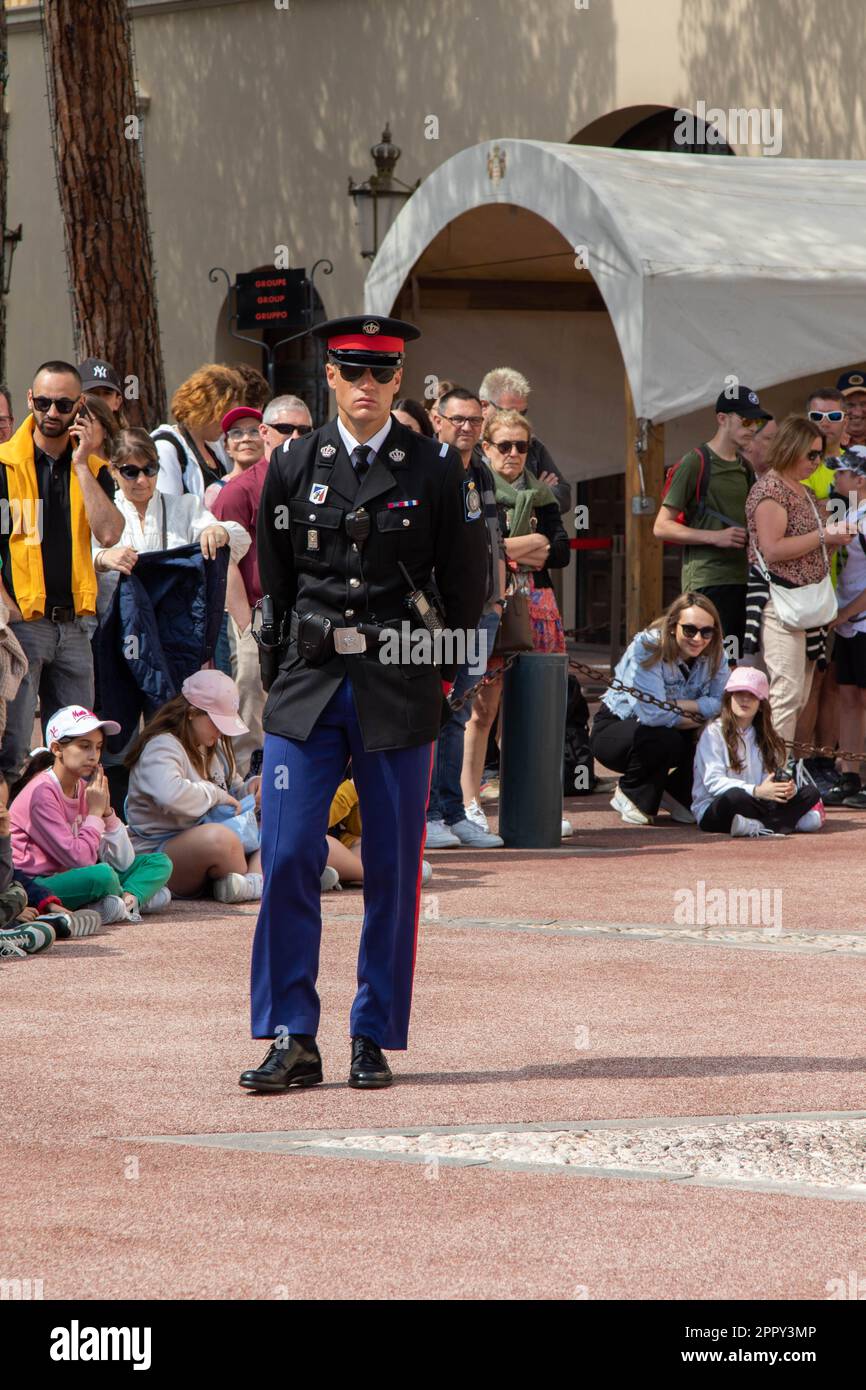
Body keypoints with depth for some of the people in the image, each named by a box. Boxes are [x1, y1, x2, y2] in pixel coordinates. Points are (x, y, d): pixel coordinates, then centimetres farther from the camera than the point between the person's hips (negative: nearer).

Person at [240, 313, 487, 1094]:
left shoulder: (437, 468, 2)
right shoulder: (294, 466, 6)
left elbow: (465, 583, 10)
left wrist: (446, 673, 11)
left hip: (400, 689, -1)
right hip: (309, 685, 1)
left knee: (393, 871, 2)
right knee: (288, 860, -7)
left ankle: (375, 1040, 10)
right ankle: (292, 1040, -3)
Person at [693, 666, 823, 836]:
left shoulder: (765, 737, 18)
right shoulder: (714, 732, -3)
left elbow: (774, 775, 6)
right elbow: (714, 782, -15)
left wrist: (787, 788, -19)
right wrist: (756, 791, -27)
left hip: (753, 806, 7)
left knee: (811, 792, -12)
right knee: (736, 796, -40)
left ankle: (757, 826, -32)